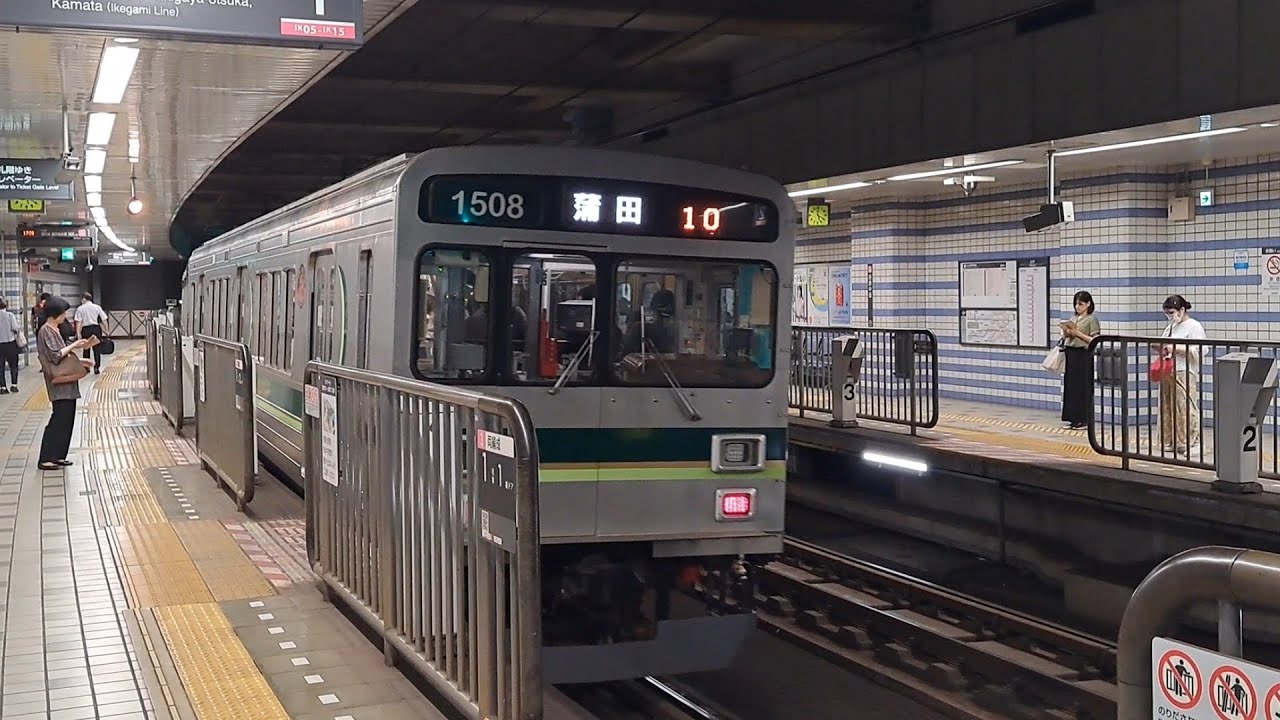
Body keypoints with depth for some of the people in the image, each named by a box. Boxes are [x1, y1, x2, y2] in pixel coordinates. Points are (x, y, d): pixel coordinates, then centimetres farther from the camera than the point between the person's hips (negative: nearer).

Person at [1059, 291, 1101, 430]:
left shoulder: (1091, 320, -4)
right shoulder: (1073, 319, 15)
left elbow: (1094, 340, -12)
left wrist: (1078, 333, -15)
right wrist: (1066, 333, -3)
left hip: (1083, 356, -7)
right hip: (1070, 354, 7)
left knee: (1083, 387, -4)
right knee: (1070, 386, 7)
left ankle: (1084, 420, 2)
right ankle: (1072, 418, 13)